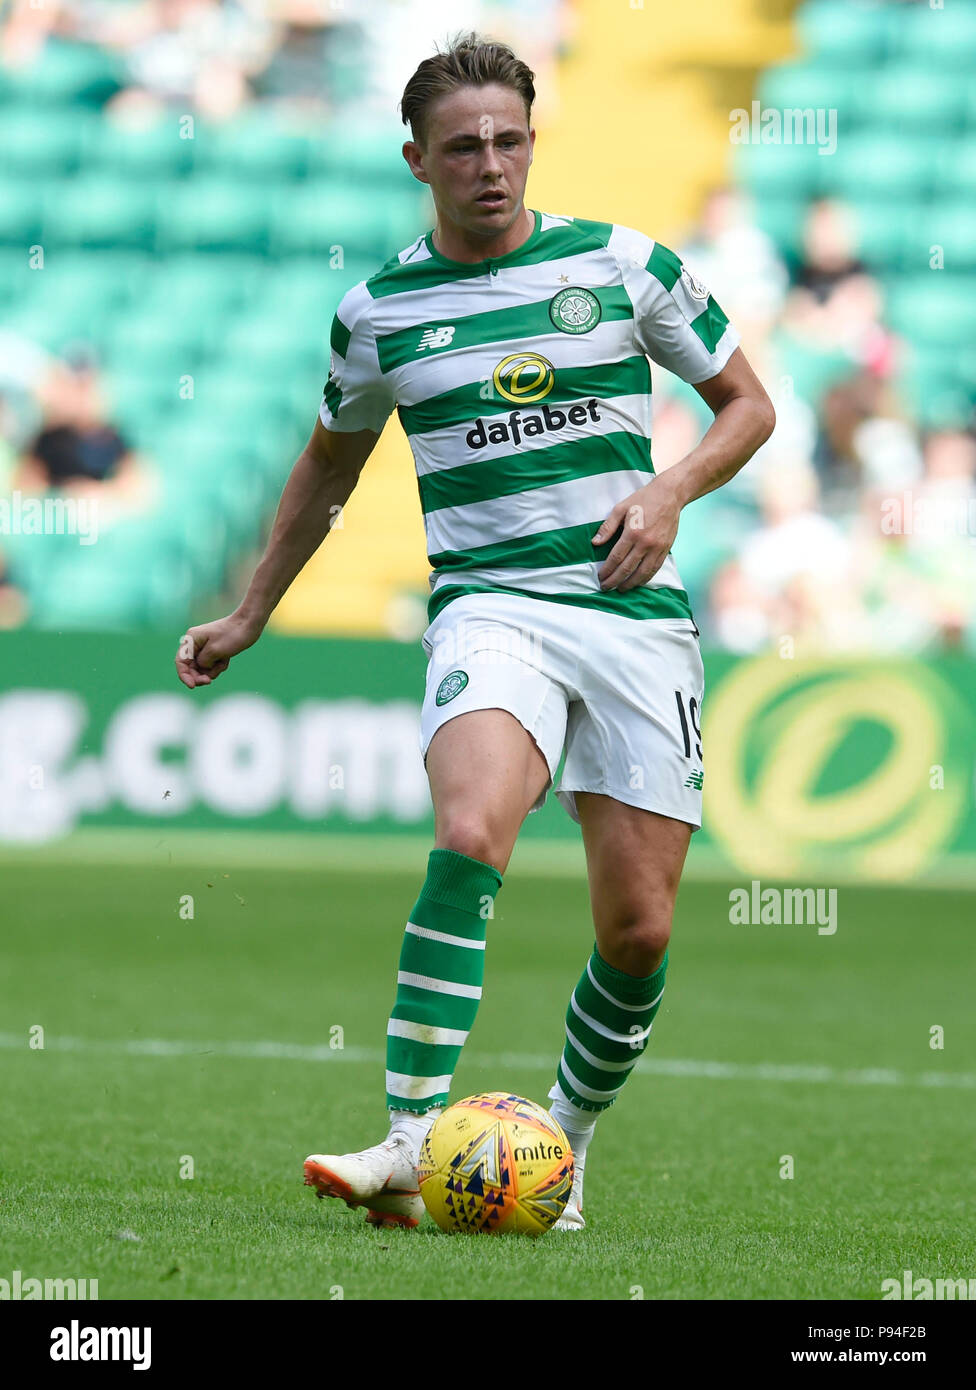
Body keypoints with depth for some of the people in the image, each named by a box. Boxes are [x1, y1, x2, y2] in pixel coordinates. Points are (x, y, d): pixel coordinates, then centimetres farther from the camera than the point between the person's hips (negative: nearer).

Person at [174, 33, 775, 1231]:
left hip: (638, 616, 1)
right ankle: (412, 1144, -33)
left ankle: (563, 1151, 23)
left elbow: (747, 402, 16)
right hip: (491, 608, -1)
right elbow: (332, 461, 25)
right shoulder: (378, 312, 7)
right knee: (468, 838, -30)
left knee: (638, 928, 0)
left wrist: (672, 490, -3)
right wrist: (249, 617, 27)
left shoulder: (626, 265, 5)